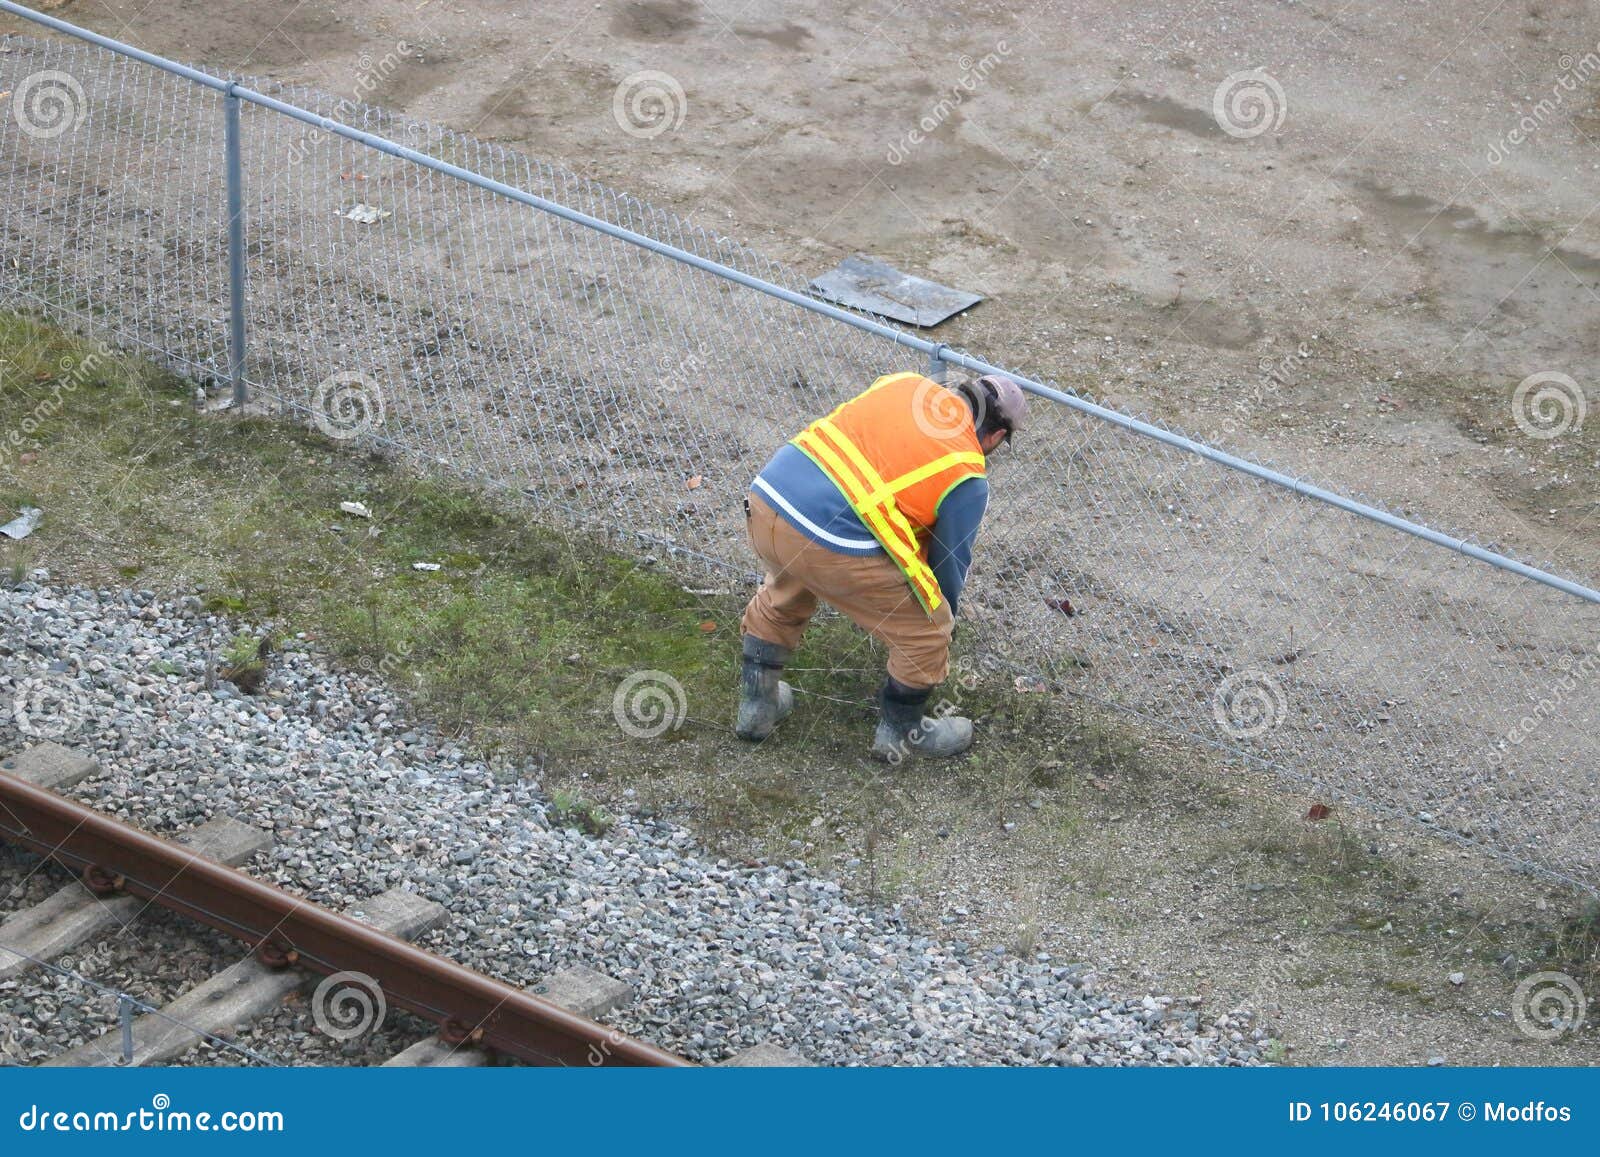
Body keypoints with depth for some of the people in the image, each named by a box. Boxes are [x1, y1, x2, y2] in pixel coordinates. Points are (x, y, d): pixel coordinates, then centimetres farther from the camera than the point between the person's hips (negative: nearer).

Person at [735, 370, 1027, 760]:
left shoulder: (903, 383, 15)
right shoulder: (967, 477, 3)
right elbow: (950, 559, 15)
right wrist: (943, 616, 36)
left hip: (765, 497, 6)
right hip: (833, 546, -6)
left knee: (782, 595, 38)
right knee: (925, 630, 16)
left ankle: (757, 705, 48)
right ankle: (901, 733, 34)